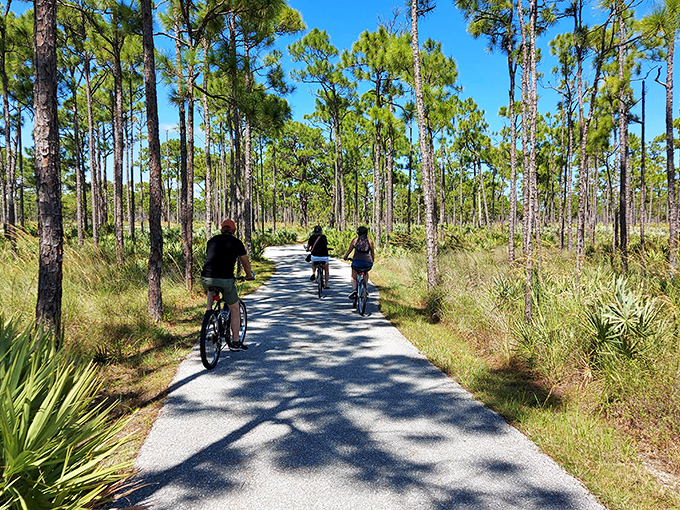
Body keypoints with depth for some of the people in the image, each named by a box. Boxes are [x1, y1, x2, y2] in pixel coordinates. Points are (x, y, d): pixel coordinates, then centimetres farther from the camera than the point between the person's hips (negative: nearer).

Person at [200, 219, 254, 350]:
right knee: (234, 309, 15)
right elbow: (245, 262, 18)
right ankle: (235, 342, 17)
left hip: (206, 279, 4)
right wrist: (249, 275, 38)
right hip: (225, 280, -3)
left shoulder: (212, 240, 18)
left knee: (210, 290, 41)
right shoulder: (236, 242, 8)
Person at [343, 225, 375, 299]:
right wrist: (372, 260, 35)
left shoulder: (355, 240, 10)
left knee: (353, 277, 18)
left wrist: (346, 257, 34)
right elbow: (373, 253, 18)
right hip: (368, 263, 2)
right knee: (366, 273, 34)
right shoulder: (370, 241, 12)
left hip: (357, 261, -2)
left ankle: (354, 289, -8)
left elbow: (349, 250, 15)